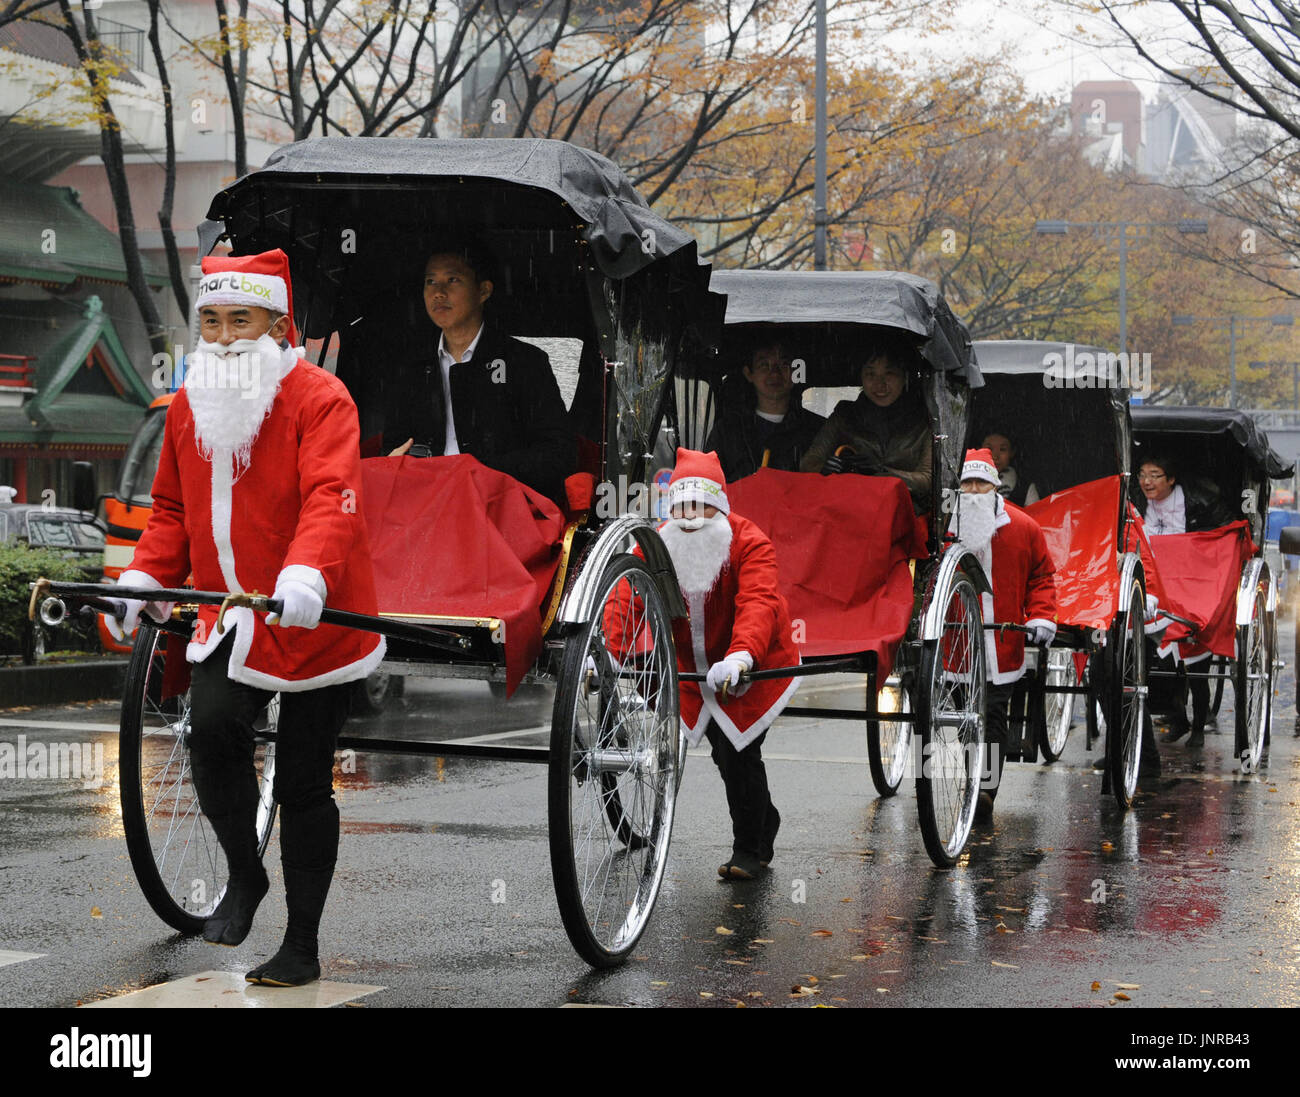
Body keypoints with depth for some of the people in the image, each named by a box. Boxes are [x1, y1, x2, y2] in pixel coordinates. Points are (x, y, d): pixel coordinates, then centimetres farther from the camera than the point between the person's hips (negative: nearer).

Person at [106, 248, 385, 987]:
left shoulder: (320, 399, -13)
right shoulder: (190, 406, 8)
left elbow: (331, 498, -27)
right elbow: (173, 508, 17)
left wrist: (306, 573, -45)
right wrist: (145, 577, 1)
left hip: (316, 617, -4)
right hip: (233, 619, 5)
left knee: (304, 781, 3)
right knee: (211, 729, -21)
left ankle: (303, 947, 16)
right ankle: (244, 873, 5)